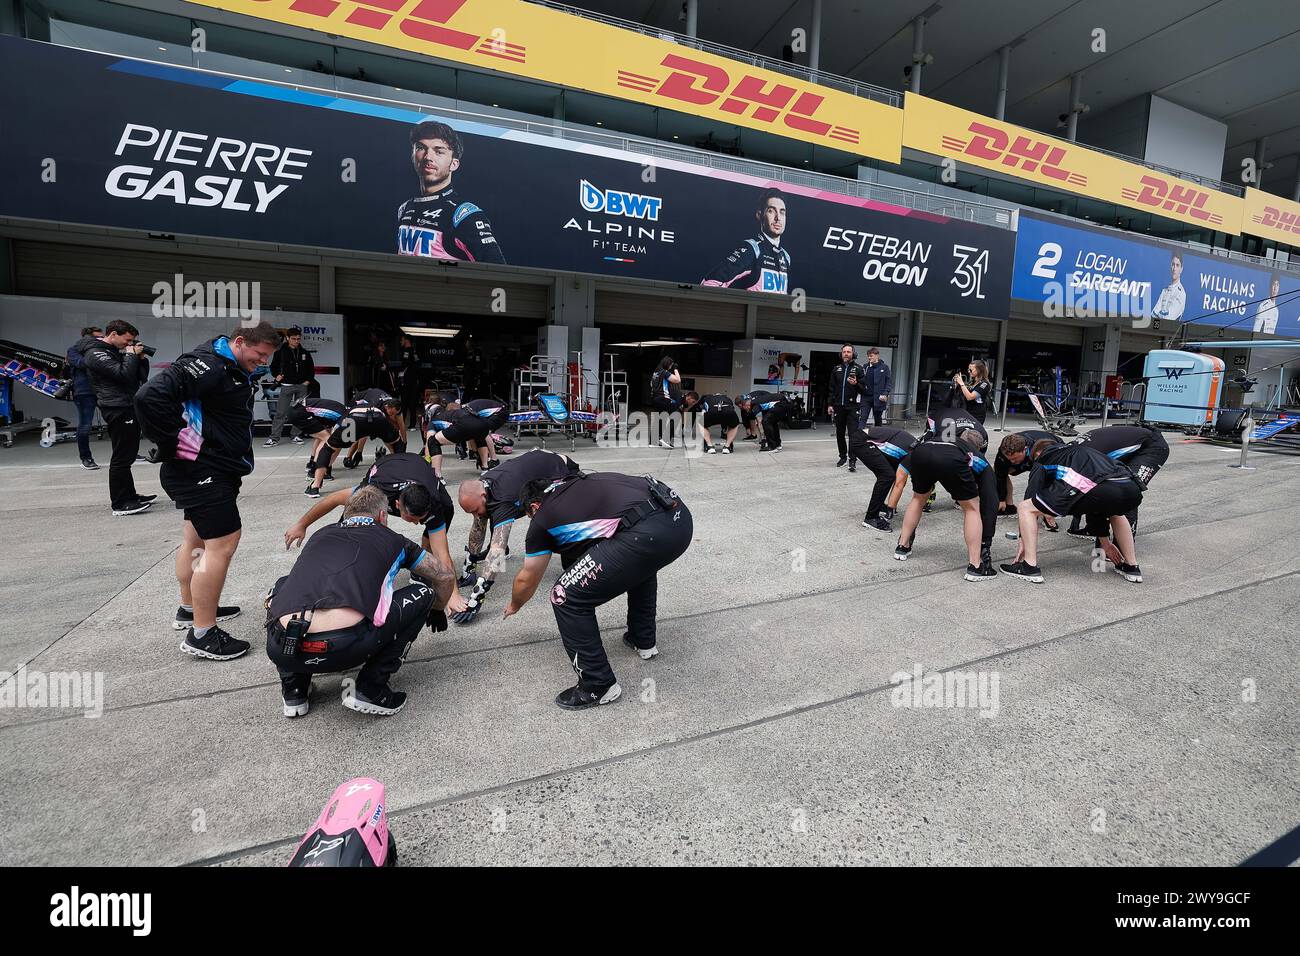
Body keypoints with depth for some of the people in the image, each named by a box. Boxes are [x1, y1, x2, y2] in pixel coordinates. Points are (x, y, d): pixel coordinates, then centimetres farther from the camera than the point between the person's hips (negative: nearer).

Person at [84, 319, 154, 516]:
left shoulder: (117, 352, 19)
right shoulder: (96, 354, -9)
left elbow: (141, 376, 19)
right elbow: (123, 374, -22)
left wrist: (141, 358, 5)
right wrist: (132, 355, -8)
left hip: (130, 408, 10)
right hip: (118, 410, -10)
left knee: (128, 456, 15)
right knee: (121, 458, -9)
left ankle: (130, 496, 24)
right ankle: (120, 504, -7)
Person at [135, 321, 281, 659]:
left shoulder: (234, 368, 12)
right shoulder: (207, 366, -20)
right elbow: (151, 397, -31)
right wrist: (177, 442, -23)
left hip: (214, 469, 11)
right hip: (200, 471, -11)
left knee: (197, 540, 21)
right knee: (222, 543, -10)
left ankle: (190, 609, 38)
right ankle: (202, 635, -1)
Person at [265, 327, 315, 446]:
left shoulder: (305, 353, 8)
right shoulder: (281, 352, 0)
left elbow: (311, 368, 17)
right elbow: (273, 366, 9)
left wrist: (308, 380, 6)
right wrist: (276, 376, -7)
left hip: (302, 386, 3)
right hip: (286, 386, -3)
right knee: (280, 413, -5)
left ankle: (296, 435, 15)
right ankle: (274, 437, -2)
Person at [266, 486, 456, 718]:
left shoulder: (321, 534, 31)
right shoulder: (390, 539, 22)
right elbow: (445, 575, 35)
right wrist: (437, 611, 56)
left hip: (280, 651, 4)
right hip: (346, 648, -4)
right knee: (423, 594, 19)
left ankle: (294, 691, 28)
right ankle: (370, 690, 14)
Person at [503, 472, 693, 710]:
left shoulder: (542, 519, 17)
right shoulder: (581, 483, 32)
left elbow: (527, 580, 31)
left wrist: (514, 605, 52)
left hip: (646, 534, -8)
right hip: (681, 518, 8)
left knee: (567, 598, 6)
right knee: (641, 563, 40)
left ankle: (598, 686, 16)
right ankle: (644, 640, 48)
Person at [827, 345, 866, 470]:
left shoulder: (858, 369, 3)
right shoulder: (836, 369, 12)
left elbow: (864, 388, 0)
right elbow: (832, 388, 13)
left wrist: (856, 384, -20)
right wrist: (830, 404, 7)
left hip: (852, 406, -4)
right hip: (838, 406, 4)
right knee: (839, 433, 9)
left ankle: (852, 460, -9)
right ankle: (843, 456, 23)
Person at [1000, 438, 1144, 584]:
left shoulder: (1043, 459, 28)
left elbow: (1030, 497, 20)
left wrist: (1023, 543, 25)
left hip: (1093, 490, -6)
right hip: (1131, 489, 7)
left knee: (1025, 507, 10)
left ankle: (1030, 567, 6)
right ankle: (1132, 566, 39)